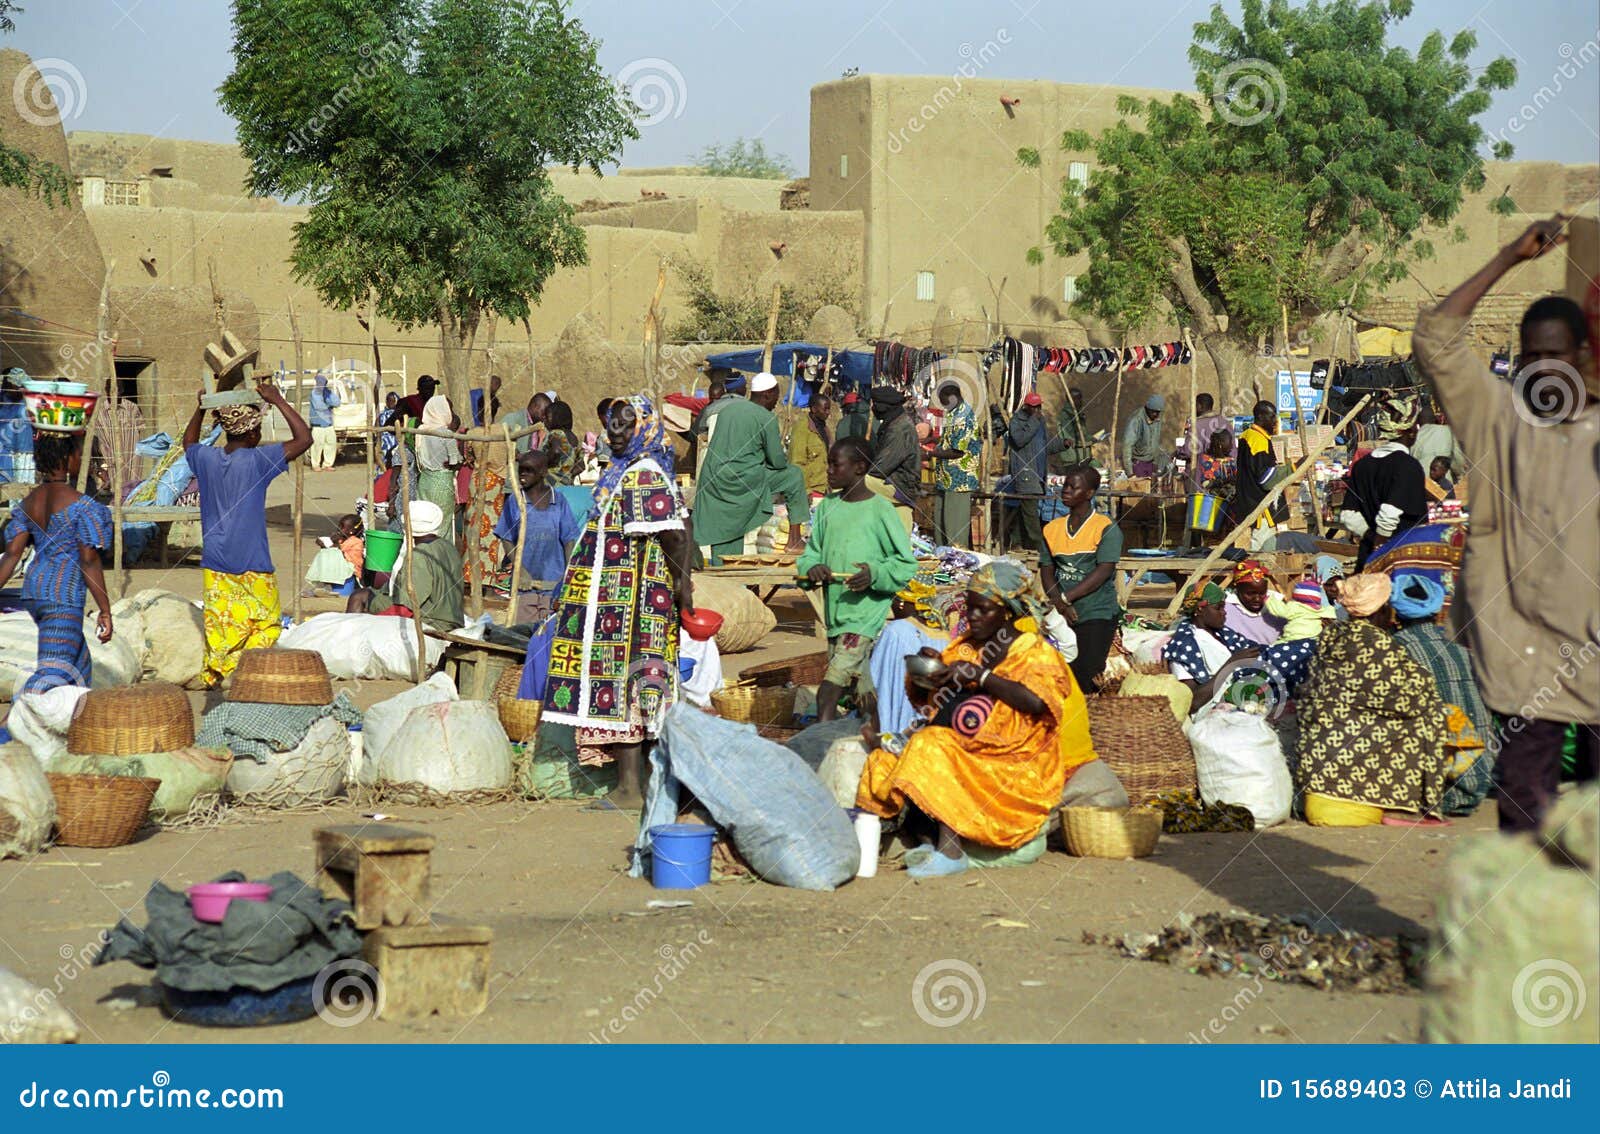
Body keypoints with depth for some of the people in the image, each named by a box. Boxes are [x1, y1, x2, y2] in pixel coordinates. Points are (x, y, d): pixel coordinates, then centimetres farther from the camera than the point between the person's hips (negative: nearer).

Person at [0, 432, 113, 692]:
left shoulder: (26, 504, 7)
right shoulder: (82, 505, -12)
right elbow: (89, 562, -13)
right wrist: (105, 611, -8)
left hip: (33, 592, 8)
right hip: (64, 596, -8)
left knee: (80, 662, 23)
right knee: (54, 672, -13)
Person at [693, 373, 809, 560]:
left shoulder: (730, 406, 15)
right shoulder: (766, 418, -6)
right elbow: (778, 462, -3)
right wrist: (785, 457, 19)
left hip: (712, 481, 7)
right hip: (742, 481, -7)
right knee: (794, 476, 10)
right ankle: (794, 539, 10)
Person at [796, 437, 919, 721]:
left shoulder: (880, 510, -6)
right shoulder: (827, 507, 10)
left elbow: (907, 564, -4)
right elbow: (811, 551, 17)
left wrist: (875, 573, -22)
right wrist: (812, 567, -6)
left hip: (865, 614, -6)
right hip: (835, 612, 6)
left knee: (829, 691, -18)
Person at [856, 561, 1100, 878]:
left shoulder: (1035, 652, -2)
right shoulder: (964, 648, 16)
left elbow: (1036, 701, -24)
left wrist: (980, 675, -20)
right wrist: (936, 669, -4)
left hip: (1015, 766, -7)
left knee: (935, 748, -27)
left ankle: (950, 850, -33)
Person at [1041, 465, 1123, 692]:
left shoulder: (1106, 528, -4)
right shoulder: (1052, 529, 12)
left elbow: (1103, 572, -13)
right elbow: (1047, 570, 8)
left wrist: (1065, 598, -16)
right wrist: (1059, 603, -11)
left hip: (1097, 615, -5)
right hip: (1062, 615, 5)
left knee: (1086, 677, -14)